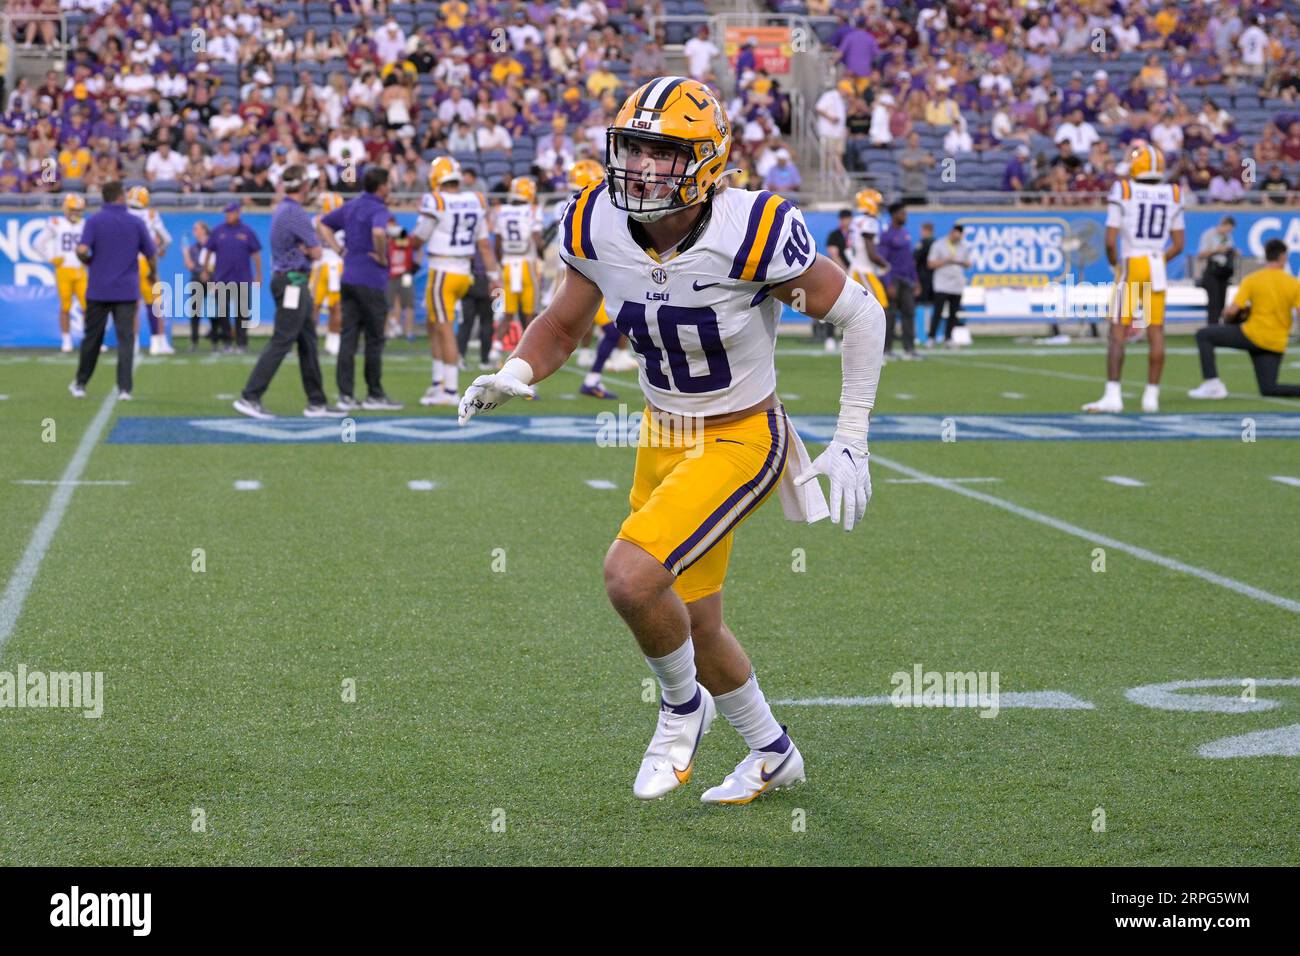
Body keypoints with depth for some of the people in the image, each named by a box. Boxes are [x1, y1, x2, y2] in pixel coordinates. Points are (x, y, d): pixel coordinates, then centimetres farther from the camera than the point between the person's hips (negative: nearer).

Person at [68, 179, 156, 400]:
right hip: (127, 291, -1)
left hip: (98, 290, 1)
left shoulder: (94, 221, -4)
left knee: (92, 338, 12)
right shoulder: (137, 222, -1)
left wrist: (89, 261, 6)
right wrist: (153, 274, 24)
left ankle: (80, 384, 23)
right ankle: (124, 388, -9)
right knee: (126, 339, -1)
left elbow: (82, 250, -16)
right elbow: (151, 255, 4)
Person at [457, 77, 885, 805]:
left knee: (633, 576, -25)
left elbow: (859, 314, -13)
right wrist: (513, 375, -14)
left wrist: (851, 444, -12)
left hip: (741, 439, -6)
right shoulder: (599, 227, -12)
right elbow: (566, 324, 7)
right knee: (694, 627, 17)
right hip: (663, 438, 6)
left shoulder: (752, 235, -26)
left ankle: (683, 705, 7)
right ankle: (773, 754, 44)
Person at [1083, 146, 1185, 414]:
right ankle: (1151, 397, 8)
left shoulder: (1123, 191, -8)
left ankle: (1112, 396, -7)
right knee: (1156, 332, 7)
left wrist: (1115, 265, 7)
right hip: (1158, 266, 4)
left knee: (1118, 332, -1)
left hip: (1131, 264, -3)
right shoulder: (1172, 195, 4)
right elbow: (1178, 244, 8)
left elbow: (1110, 241, -10)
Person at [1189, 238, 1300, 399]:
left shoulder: (1251, 280, -5)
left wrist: (1226, 314, 12)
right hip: (1277, 344, 4)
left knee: (1203, 335, 9)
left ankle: (1213, 384, -2)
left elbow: (1232, 311, -9)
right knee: (1268, 388, 15)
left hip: (1252, 336, -4)